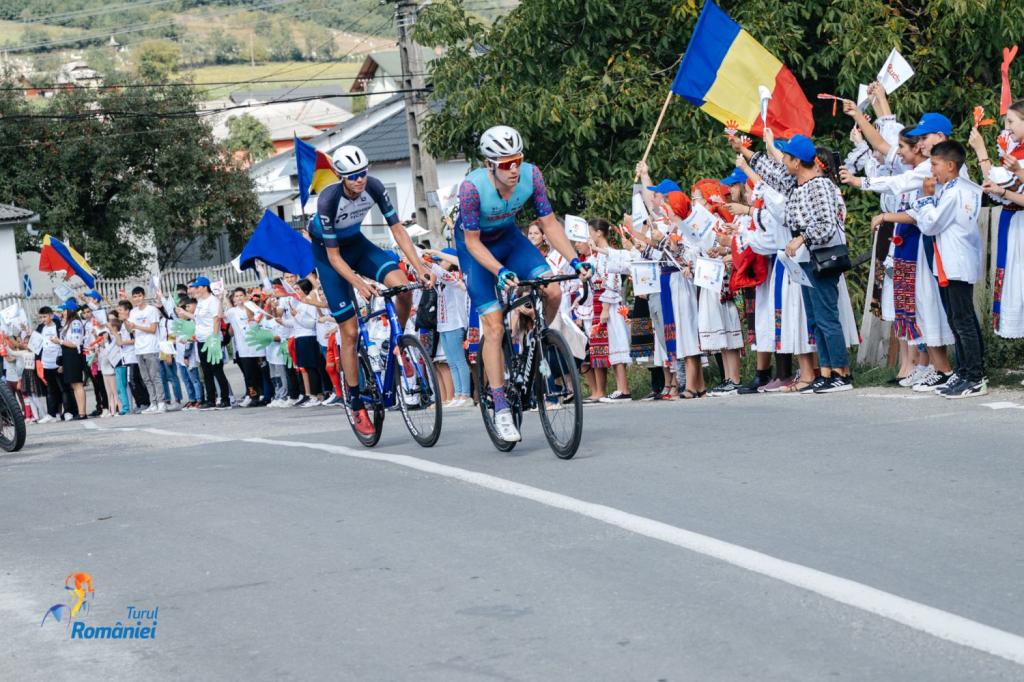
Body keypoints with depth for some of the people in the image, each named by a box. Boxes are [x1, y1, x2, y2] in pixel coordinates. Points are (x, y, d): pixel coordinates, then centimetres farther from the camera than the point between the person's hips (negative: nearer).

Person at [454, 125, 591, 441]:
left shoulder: (531, 175, -23)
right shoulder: (472, 187, -33)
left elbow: (549, 224, -14)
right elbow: (472, 241, -25)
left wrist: (574, 260, -25)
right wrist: (501, 272, -38)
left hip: (508, 237, 4)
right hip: (475, 245, -4)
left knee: (552, 291, -20)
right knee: (494, 326, -12)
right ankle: (501, 410, -7)